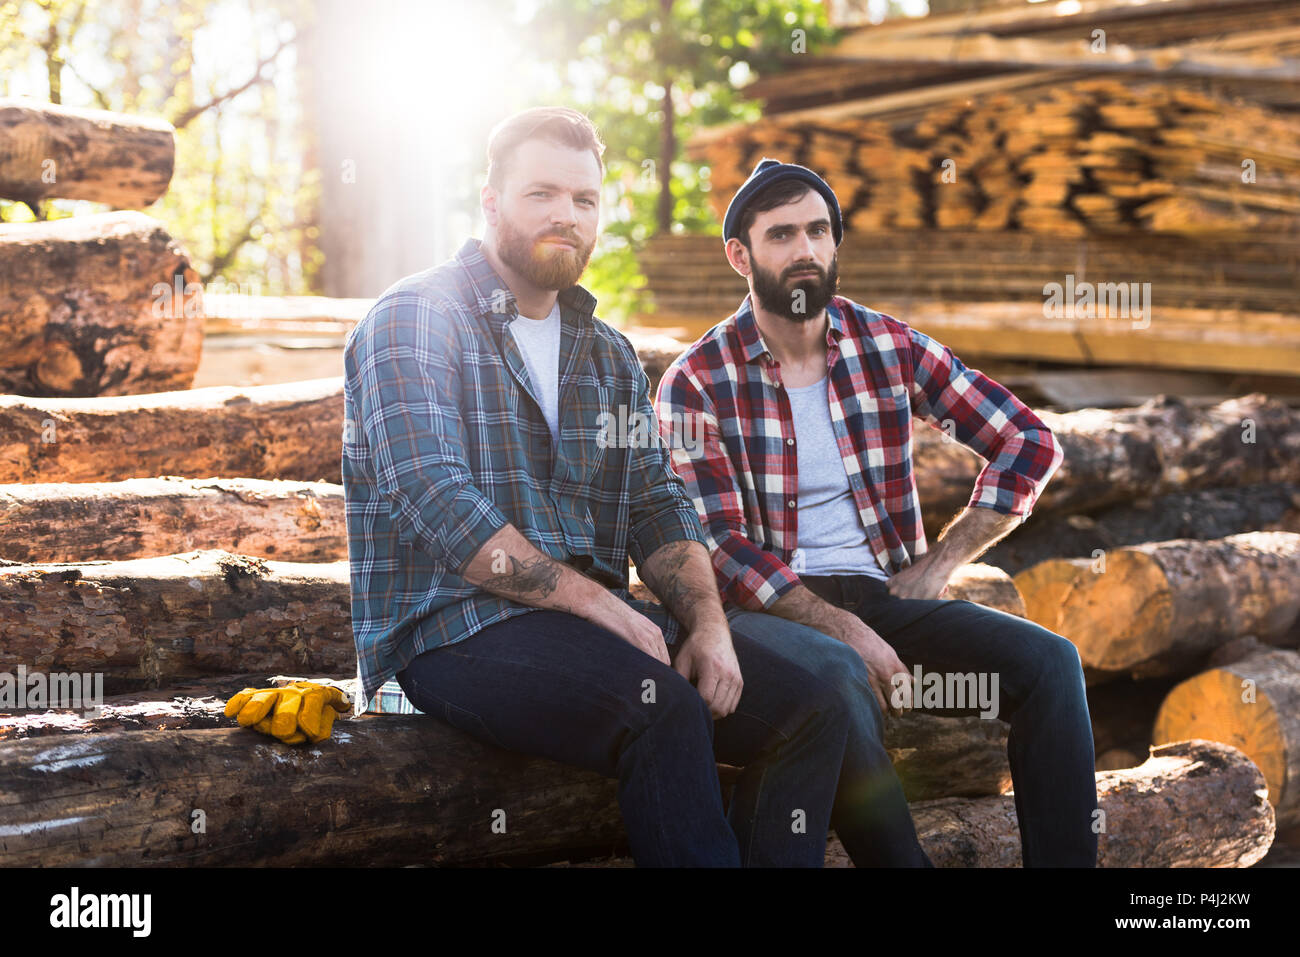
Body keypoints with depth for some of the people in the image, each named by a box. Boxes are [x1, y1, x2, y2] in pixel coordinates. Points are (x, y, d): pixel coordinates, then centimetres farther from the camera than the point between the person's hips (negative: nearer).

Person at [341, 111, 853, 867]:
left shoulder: (609, 354, 20)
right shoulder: (414, 320, -3)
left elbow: (658, 505, 14)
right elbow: (436, 505, -16)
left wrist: (707, 621, -6)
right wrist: (597, 602, -18)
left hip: (595, 615, 7)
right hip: (452, 627, -7)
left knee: (814, 712, -10)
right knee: (664, 709, -33)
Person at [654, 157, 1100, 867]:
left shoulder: (891, 347, 8)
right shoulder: (695, 383, -3)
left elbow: (1029, 444, 11)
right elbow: (720, 544, -10)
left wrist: (938, 564, 2)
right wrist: (842, 627, -21)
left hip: (883, 595, 4)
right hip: (768, 607, -4)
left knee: (1046, 660, -18)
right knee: (836, 675, -38)